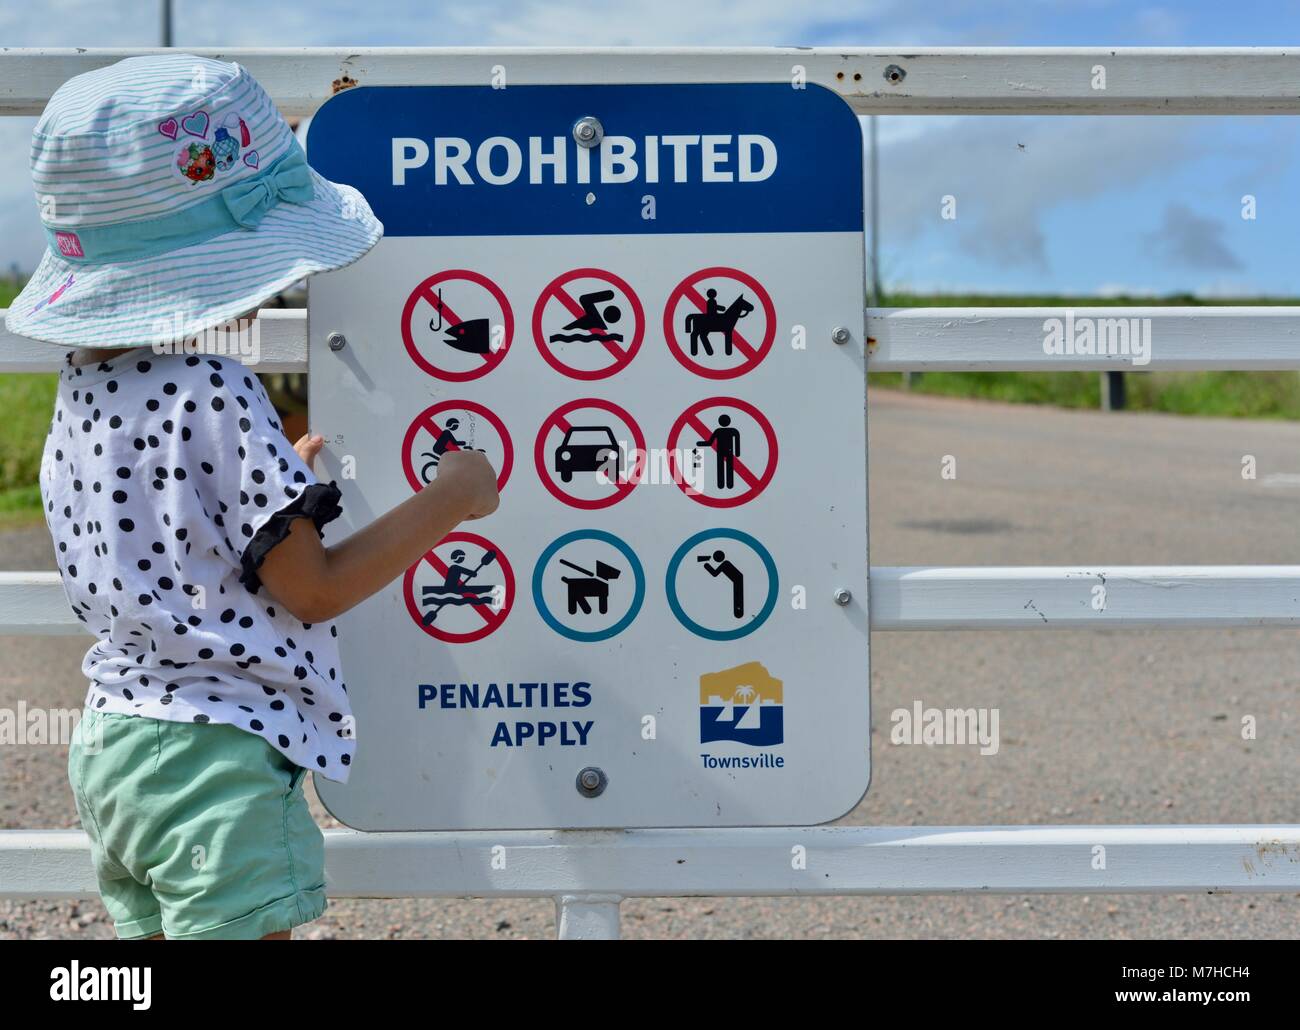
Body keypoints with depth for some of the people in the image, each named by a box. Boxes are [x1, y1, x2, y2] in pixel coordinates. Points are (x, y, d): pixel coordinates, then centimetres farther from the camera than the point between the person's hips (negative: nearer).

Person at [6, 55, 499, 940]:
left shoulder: (82, 391, 9)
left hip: (110, 742, 9)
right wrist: (449, 501, -4)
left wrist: (280, 475, 25)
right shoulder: (215, 398, -18)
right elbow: (313, 590, -12)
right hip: (217, 764, -9)